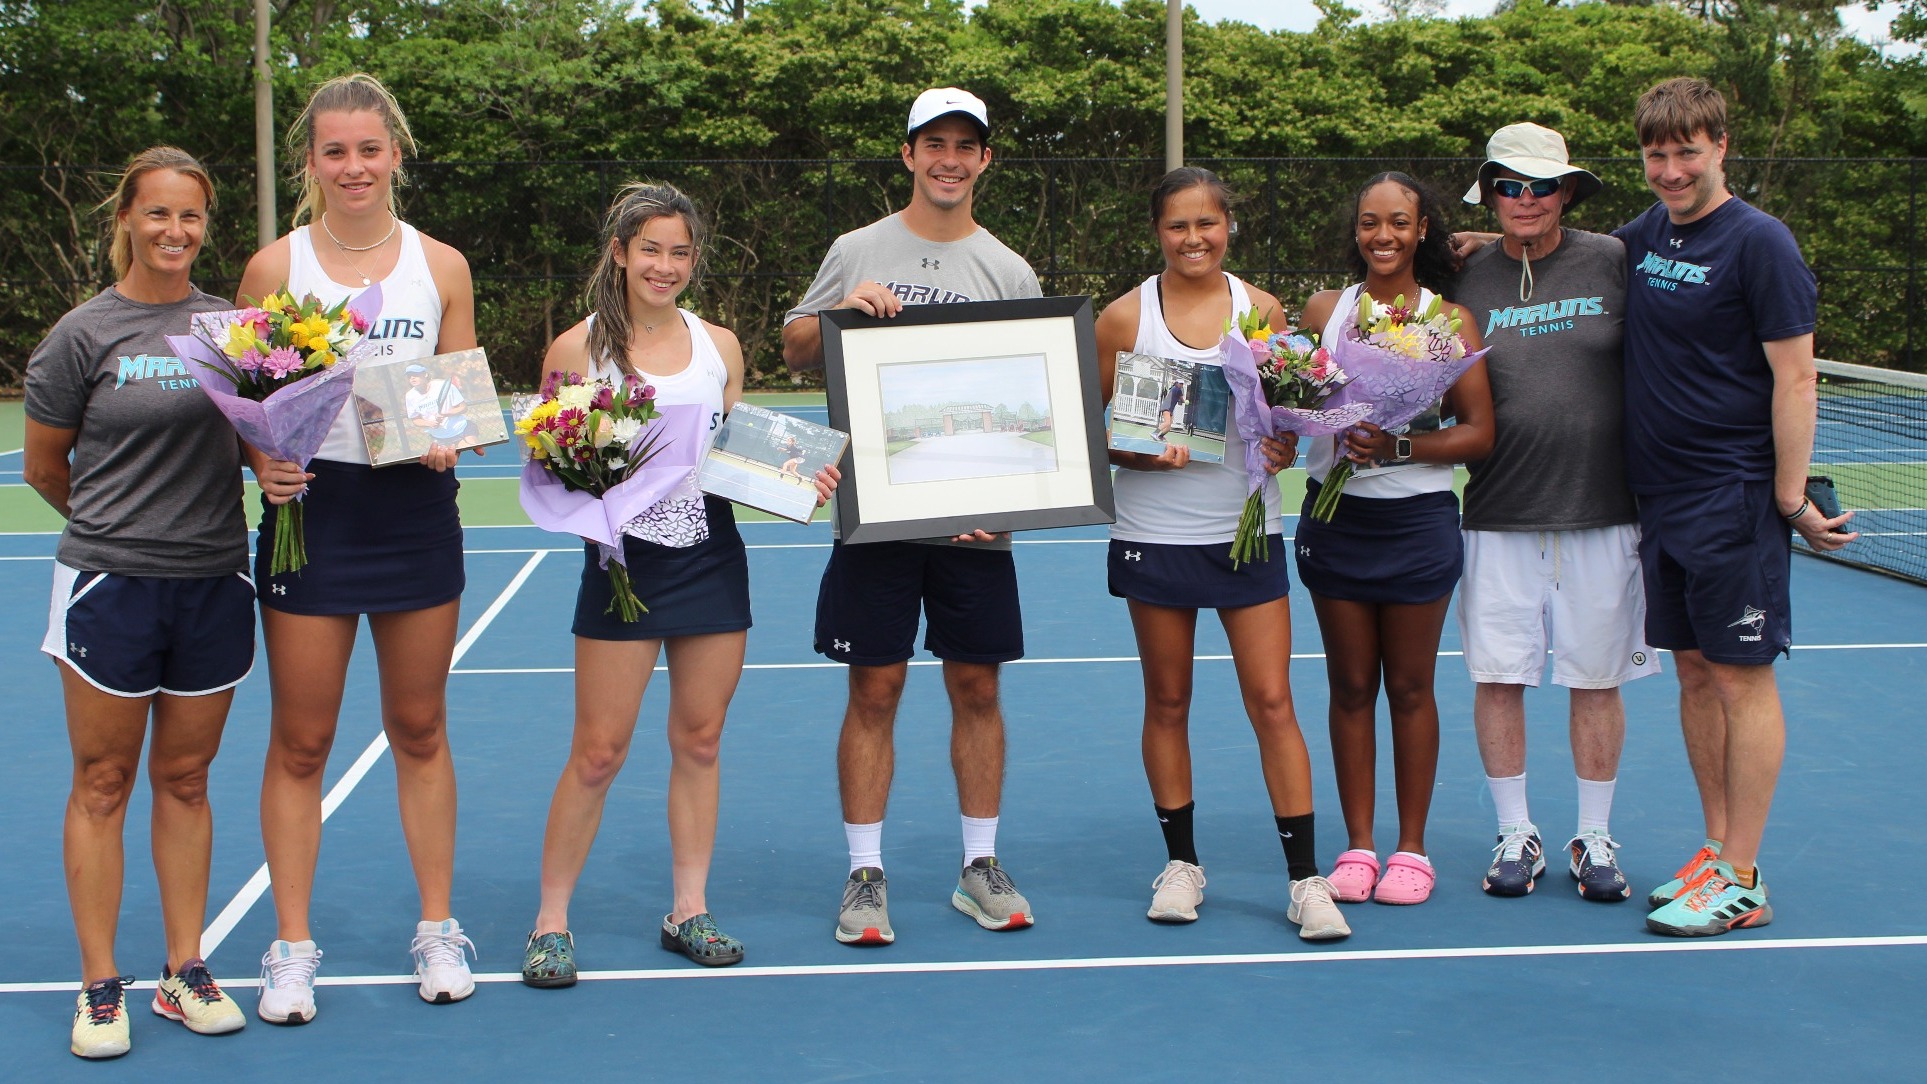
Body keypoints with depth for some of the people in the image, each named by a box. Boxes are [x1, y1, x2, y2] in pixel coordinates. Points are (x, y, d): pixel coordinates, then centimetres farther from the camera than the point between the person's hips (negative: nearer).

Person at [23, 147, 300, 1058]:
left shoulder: (230, 323, 5)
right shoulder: (82, 335, -5)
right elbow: (44, 466, 4)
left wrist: (274, 471, -6)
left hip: (213, 581, 3)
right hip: (108, 583, -3)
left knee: (185, 779, 11)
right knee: (103, 784, 5)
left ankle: (184, 971, 20)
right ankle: (99, 985, 13)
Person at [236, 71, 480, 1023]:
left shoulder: (441, 267, 4)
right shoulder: (275, 267, 0)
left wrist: (446, 438, -14)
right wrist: (264, 460, -19)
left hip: (416, 509, 1)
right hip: (311, 507, -1)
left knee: (419, 730, 11)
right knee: (300, 741, 3)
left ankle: (436, 930, 23)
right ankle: (292, 949, 13)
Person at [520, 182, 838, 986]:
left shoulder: (720, 347, 8)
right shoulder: (577, 350, -3)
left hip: (713, 558, 4)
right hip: (623, 560, -3)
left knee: (700, 741, 9)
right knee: (598, 752, -2)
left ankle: (689, 910, 20)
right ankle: (551, 921, 10)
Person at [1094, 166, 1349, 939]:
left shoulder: (1263, 310, 4)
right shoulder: (1125, 317, -1)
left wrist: (1285, 446, -11)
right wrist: (1147, 454, -18)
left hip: (1247, 531, 1)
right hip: (1155, 534, 0)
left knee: (1273, 701, -2)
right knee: (1167, 702, 8)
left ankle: (1305, 879, 2)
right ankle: (1181, 863, 21)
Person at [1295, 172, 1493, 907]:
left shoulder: (1449, 318, -1)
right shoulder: (1324, 309, 5)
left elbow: (1479, 433, -6)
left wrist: (1401, 446, -20)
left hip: (1418, 520, -2)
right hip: (1335, 514, 2)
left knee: (1410, 687, 5)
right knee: (1350, 686, 7)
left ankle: (1411, 849, 16)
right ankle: (1357, 847, 16)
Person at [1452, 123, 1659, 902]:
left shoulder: (1613, 263, 0)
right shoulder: (1465, 282, 4)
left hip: (1602, 514, -1)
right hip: (1499, 516, 1)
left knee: (1596, 680, 6)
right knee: (1498, 677, 3)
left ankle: (1594, 839, 20)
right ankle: (1515, 835, 18)